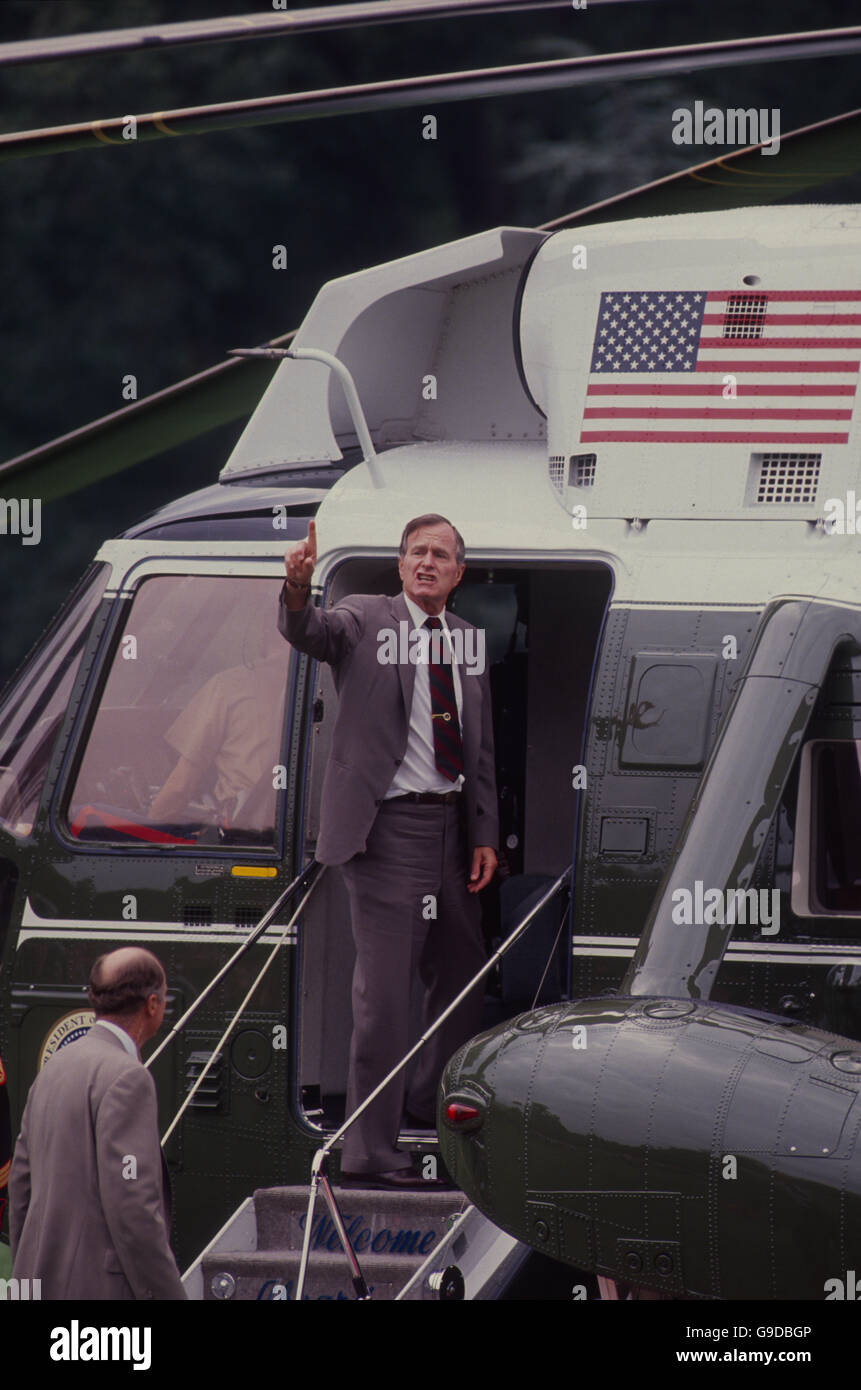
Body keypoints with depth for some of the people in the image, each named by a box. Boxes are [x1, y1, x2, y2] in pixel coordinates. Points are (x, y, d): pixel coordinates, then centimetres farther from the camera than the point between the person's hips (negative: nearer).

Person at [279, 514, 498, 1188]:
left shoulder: (468, 640, 13)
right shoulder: (365, 620, -2)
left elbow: (481, 749, 16)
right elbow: (308, 631, -24)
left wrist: (484, 835, 9)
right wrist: (298, 588, -46)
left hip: (452, 822, 6)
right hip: (389, 824, -6)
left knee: (463, 973, 18)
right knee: (385, 988, -8)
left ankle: (432, 1099, 41)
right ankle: (370, 1151, -5)